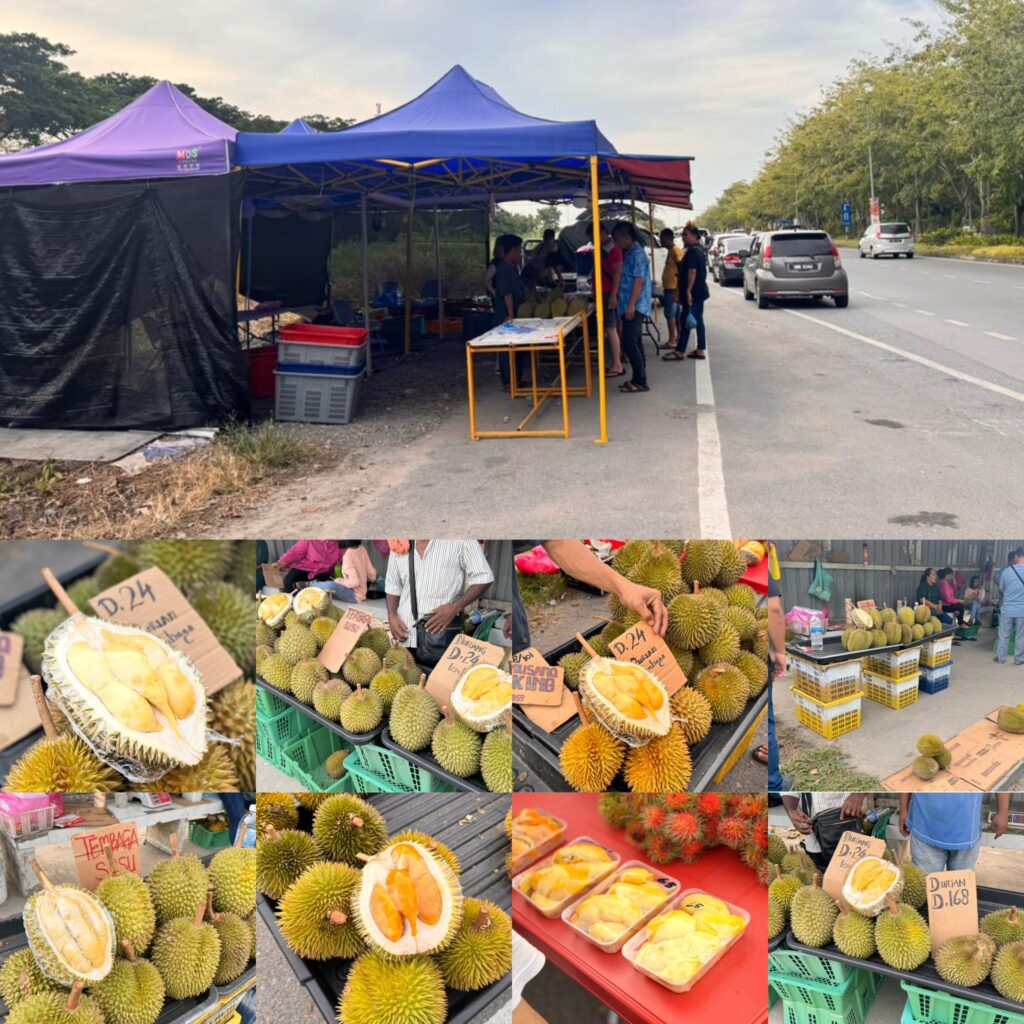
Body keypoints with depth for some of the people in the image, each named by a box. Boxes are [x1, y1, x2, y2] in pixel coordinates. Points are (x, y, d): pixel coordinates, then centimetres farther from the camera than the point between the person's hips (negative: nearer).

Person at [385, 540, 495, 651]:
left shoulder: (458, 540, -6)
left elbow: (483, 577, -6)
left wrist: (455, 607, -17)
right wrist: (392, 616, 1)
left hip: (441, 634, -4)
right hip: (406, 633, 5)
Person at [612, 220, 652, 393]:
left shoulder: (637, 253, -14)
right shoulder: (629, 253, 15)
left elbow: (639, 280, -21)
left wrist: (631, 305, -25)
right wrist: (623, 301, 25)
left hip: (635, 306, -10)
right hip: (629, 305, 10)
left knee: (629, 343, -12)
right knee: (634, 342, 12)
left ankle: (640, 382, -9)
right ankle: (638, 379, 17)